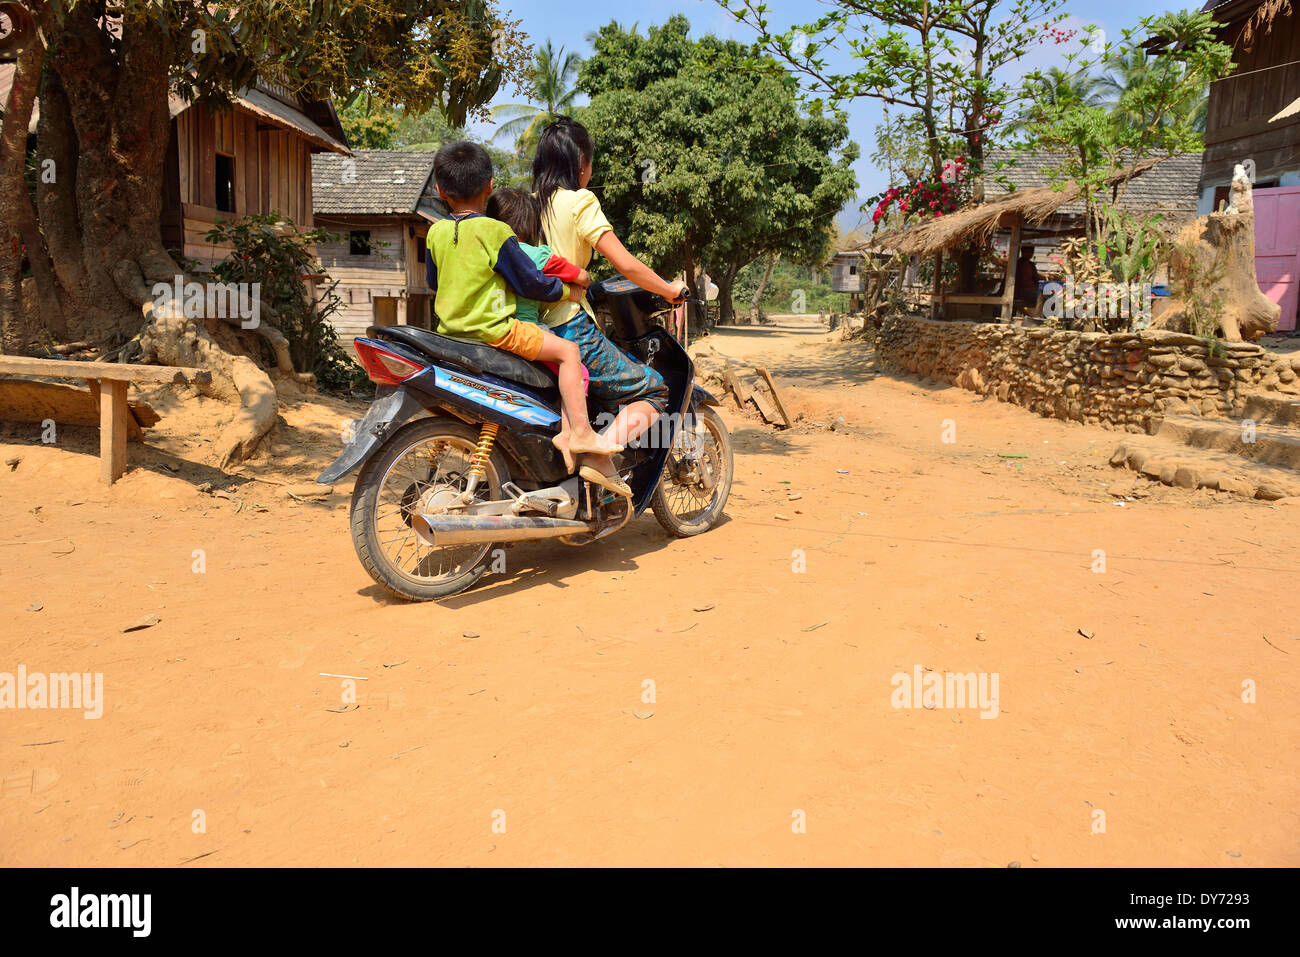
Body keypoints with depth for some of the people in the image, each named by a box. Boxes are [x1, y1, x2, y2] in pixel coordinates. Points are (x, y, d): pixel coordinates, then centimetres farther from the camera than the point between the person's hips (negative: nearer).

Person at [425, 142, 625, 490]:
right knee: (567, 350, -6)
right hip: (490, 328, -8)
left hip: (450, 329, 8)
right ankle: (579, 432, -14)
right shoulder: (494, 231, -12)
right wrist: (566, 291, 7)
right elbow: (529, 282, -9)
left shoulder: (436, 232, 6)